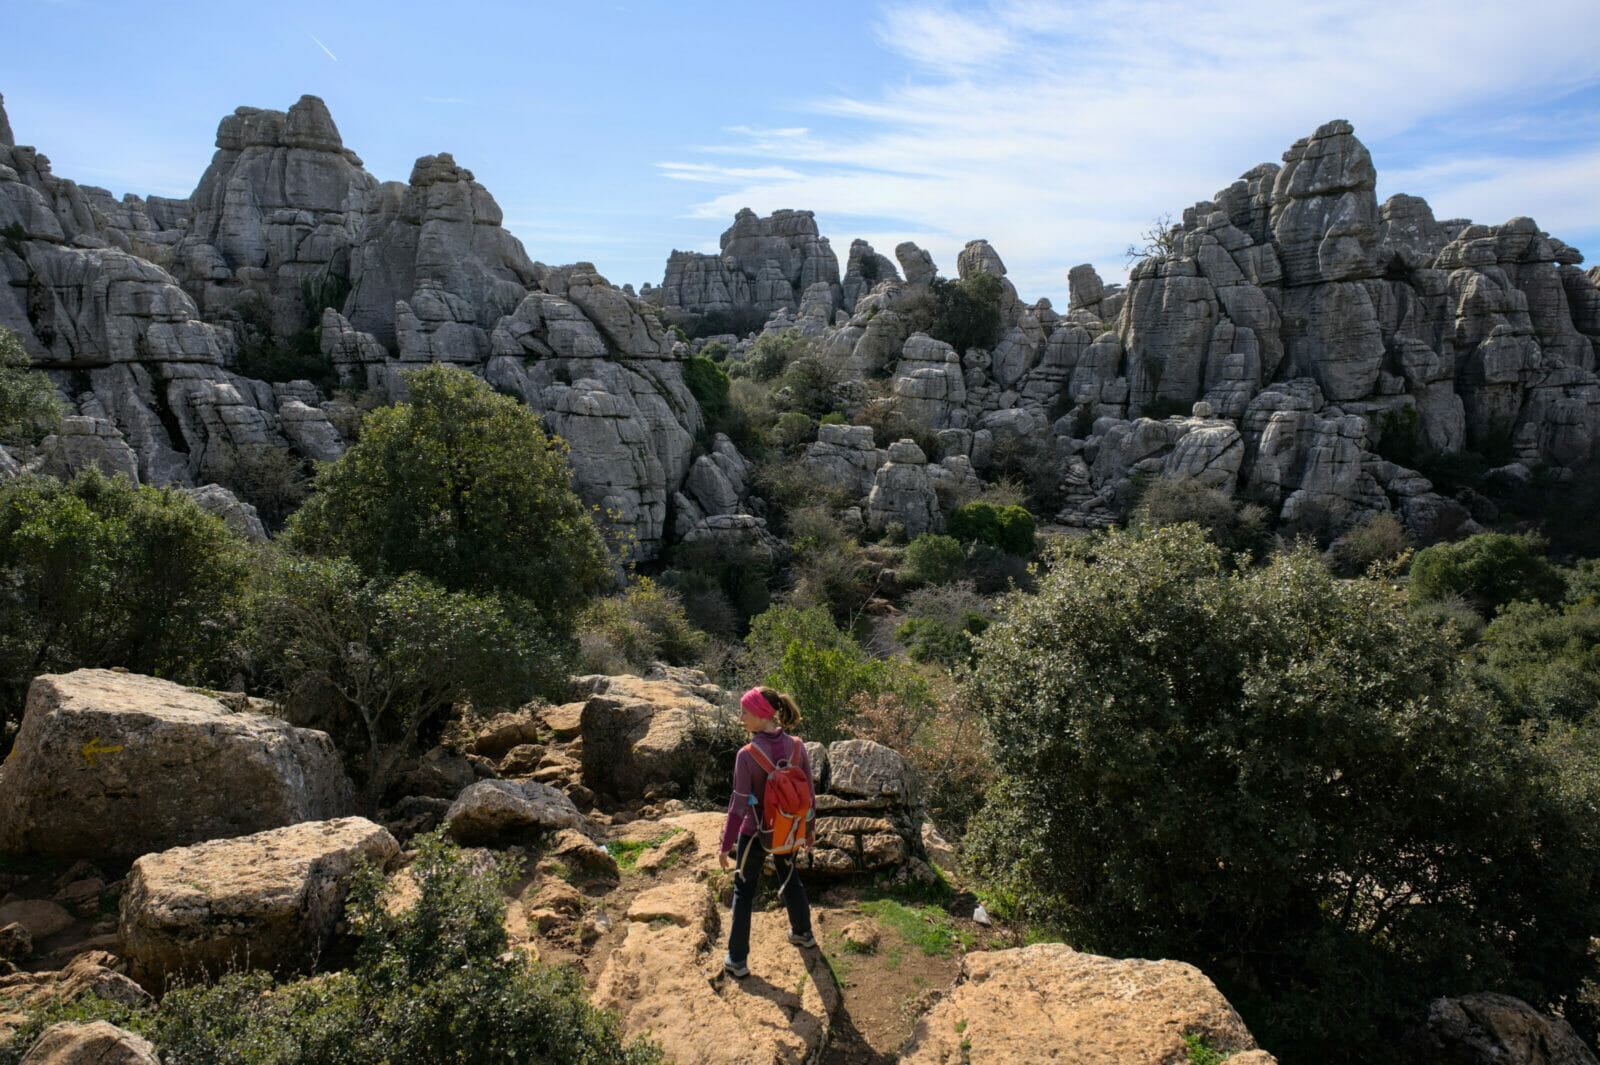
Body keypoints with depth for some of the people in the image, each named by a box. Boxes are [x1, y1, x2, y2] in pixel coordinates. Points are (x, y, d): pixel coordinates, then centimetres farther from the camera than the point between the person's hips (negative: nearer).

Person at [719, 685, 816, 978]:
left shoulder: (747, 755, -26)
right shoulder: (796, 746, -13)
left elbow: (739, 806, -21)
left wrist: (725, 846, -10)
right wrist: (810, 827, 14)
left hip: (756, 833, -4)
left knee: (744, 890, 15)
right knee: (789, 877, 29)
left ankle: (737, 960, 25)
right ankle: (803, 933, 49)